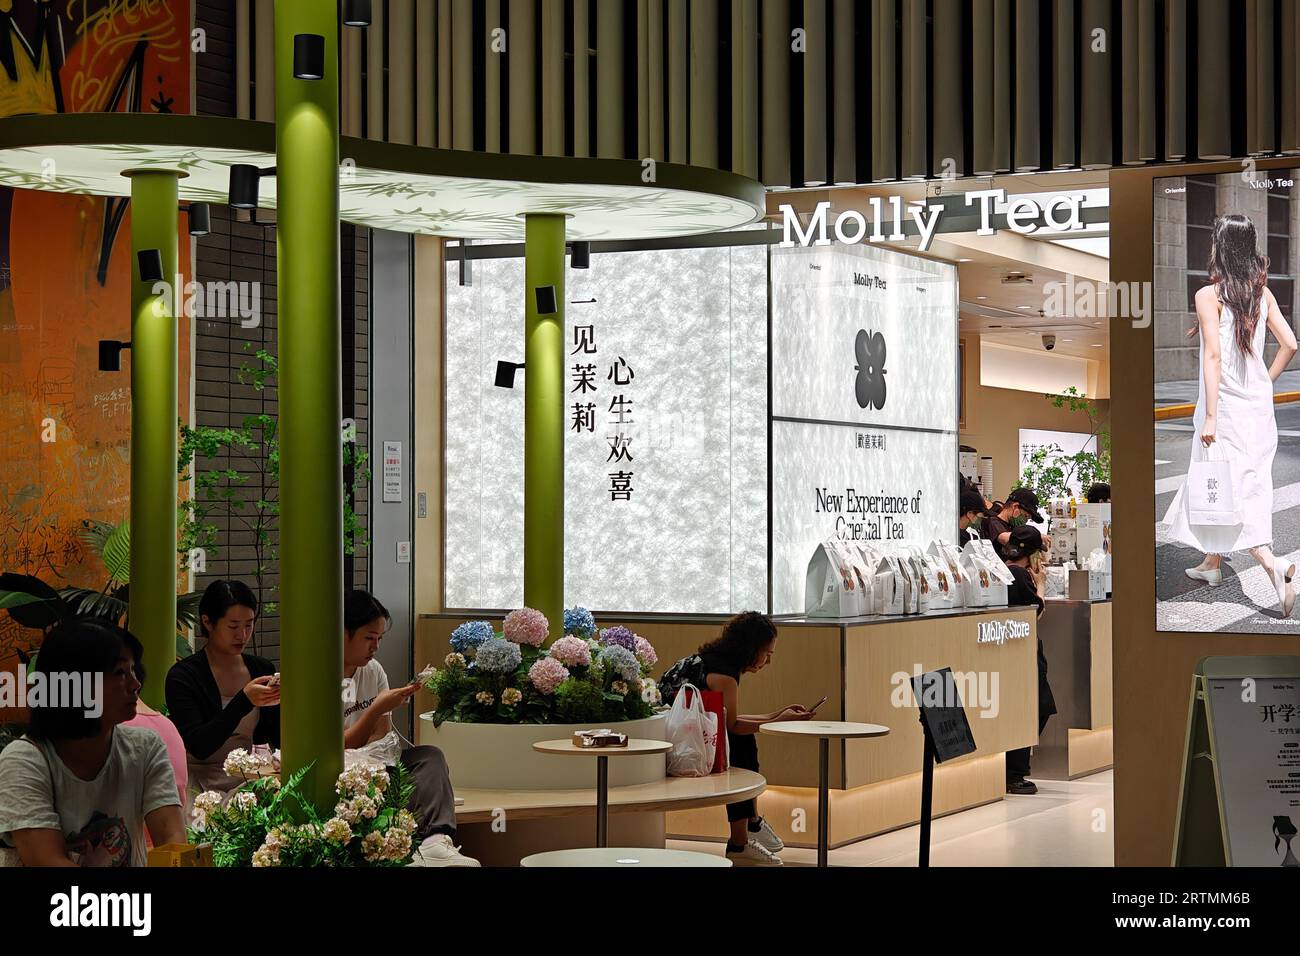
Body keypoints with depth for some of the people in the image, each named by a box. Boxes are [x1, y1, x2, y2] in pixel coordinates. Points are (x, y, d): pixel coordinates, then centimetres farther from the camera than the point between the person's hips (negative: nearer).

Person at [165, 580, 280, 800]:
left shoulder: (262, 669, 9)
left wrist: (279, 703, -9)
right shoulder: (182, 675, -6)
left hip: (249, 781, 4)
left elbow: (277, 740, 11)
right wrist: (244, 701, -23)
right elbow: (199, 747, -15)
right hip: (202, 784, -4)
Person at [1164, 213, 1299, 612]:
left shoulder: (1209, 295, -14)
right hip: (1258, 403, 7)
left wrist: (1210, 415, -17)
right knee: (1248, 482, 17)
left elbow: (1214, 355, -18)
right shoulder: (1262, 292, 3)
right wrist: (1266, 383, 14)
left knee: (1227, 487, -2)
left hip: (1225, 403, -7)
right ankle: (1212, 562, 31)